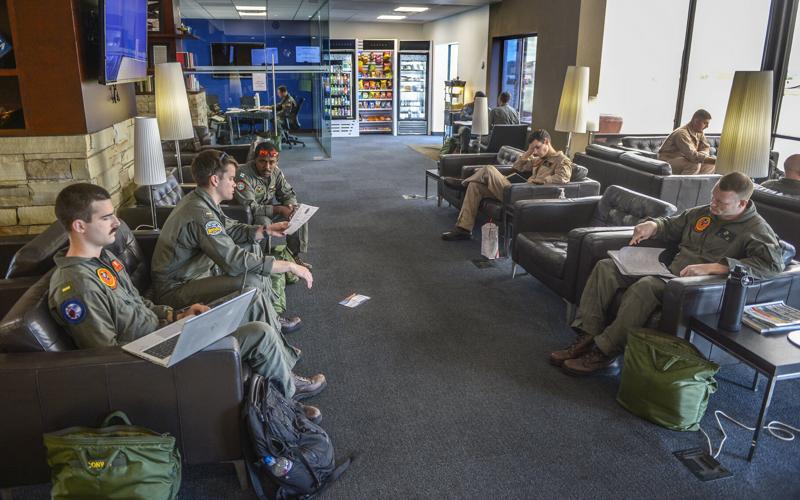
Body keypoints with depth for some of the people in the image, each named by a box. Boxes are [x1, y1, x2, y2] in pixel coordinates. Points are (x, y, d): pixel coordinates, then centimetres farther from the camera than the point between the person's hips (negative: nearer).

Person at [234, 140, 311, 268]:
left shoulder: (276, 171, -5)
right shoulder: (243, 175, -27)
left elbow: (288, 193, 7)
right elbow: (250, 207, -30)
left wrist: (290, 206, -18)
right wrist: (279, 209, -31)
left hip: (268, 211, 7)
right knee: (264, 223, -37)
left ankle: (294, 255, 5)